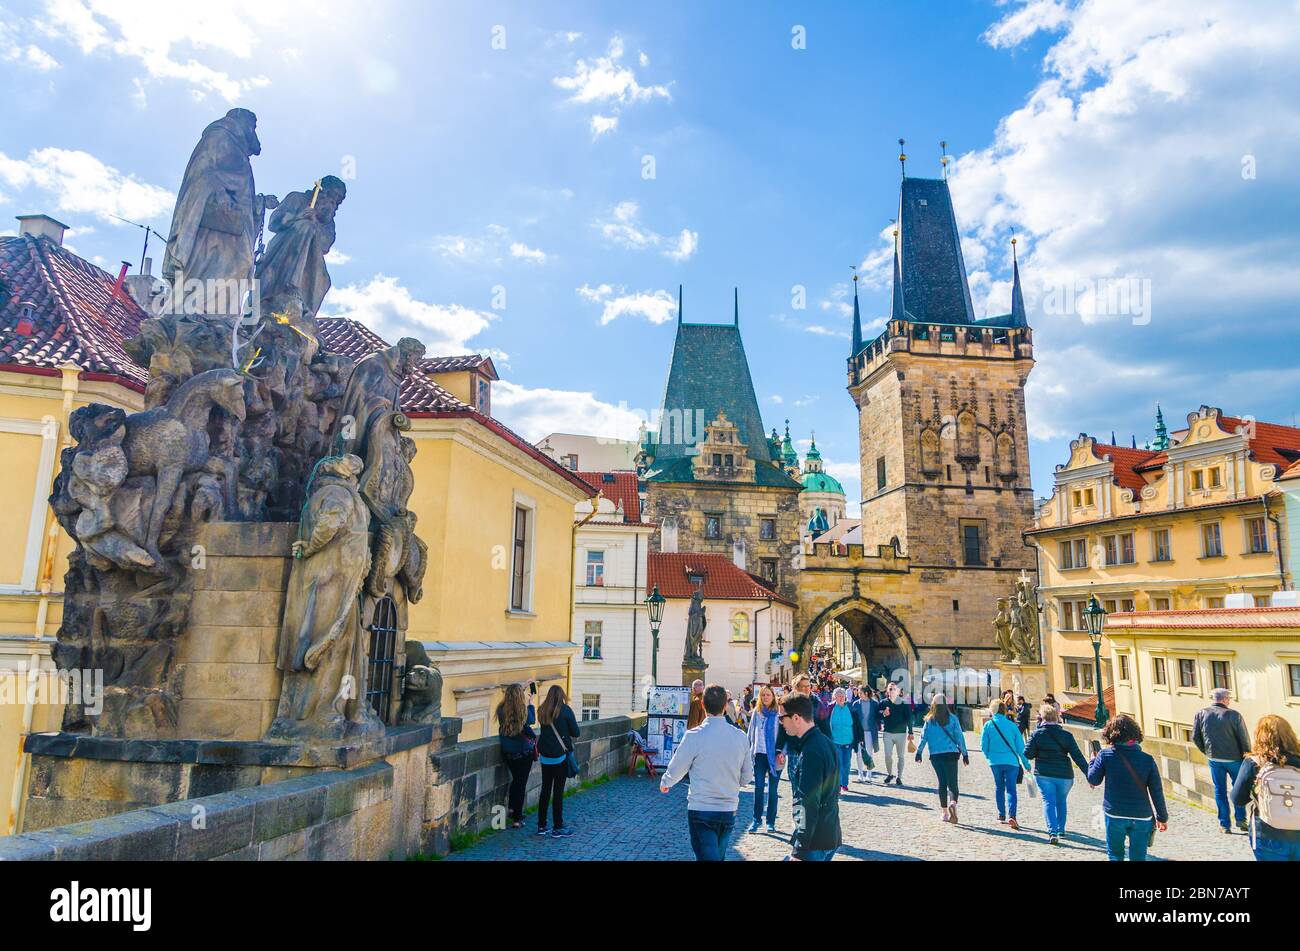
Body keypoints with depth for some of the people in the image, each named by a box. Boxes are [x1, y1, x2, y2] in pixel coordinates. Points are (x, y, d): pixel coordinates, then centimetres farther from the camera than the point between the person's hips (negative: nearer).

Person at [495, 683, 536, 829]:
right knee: (521, 783, 6)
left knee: (515, 779, 25)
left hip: (507, 751, 4)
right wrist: (530, 704, 13)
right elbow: (532, 721, 0)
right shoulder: (524, 710, -19)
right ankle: (517, 819, 8)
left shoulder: (501, 709, -7)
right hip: (524, 751, -4)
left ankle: (511, 809, 27)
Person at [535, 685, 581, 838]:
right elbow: (576, 733, -5)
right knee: (558, 791, 2)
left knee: (545, 789, 13)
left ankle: (541, 826, 19)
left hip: (545, 755, 4)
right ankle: (557, 828, 7)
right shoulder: (565, 710, -10)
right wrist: (570, 735, 14)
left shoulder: (541, 710, 2)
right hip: (561, 755, -4)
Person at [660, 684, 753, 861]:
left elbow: (676, 769, -3)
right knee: (717, 856, 22)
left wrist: (665, 783, 19)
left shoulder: (694, 736, -17)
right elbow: (747, 777, 5)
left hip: (701, 810, -4)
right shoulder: (740, 736, -5)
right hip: (729, 811, 4)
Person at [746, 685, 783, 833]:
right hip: (760, 754, 2)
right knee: (758, 788, 2)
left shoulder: (779, 713, -4)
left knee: (772, 790, 7)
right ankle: (757, 819, 11)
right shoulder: (757, 712, 5)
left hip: (775, 756, -2)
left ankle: (771, 821, 16)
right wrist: (750, 752, 6)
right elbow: (751, 733, 10)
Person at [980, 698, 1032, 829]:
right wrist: (1026, 763, 11)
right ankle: (1011, 815, -18)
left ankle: (1001, 815, 21)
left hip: (995, 762, 1)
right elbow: (1020, 746, 0)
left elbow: (983, 746, 0)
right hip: (1011, 761, -1)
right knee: (1011, 789, -1)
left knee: (999, 787, 17)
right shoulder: (1012, 725, -3)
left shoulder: (988, 725, -3)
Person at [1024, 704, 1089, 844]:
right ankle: (1061, 829, 32)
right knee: (1061, 802, 22)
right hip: (1064, 775, 2)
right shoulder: (1066, 735, -2)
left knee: (1048, 801, 0)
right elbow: (1077, 756, -5)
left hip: (1044, 774, -2)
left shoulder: (1037, 734, -4)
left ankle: (1052, 833, -16)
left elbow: (1027, 754, -3)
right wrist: (1089, 774, -3)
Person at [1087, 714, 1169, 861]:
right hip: (1142, 816, 1)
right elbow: (1157, 792, 0)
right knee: (1138, 857, 11)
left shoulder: (1105, 755, -8)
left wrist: (1093, 760, 16)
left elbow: (1093, 780, 0)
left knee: (1115, 855, 16)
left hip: (1114, 815, -1)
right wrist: (1162, 817, 12)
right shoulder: (1148, 759, -4)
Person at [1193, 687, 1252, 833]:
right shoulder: (1233, 715, -13)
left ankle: (1224, 824, 13)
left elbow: (1195, 737, -1)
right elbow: (1244, 738, -11)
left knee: (1220, 791, 11)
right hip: (1234, 758, -2)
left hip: (1214, 759, 2)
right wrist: (1247, 753, 6)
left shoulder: (1201, 714, -3)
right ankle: (1240, 820, 17)